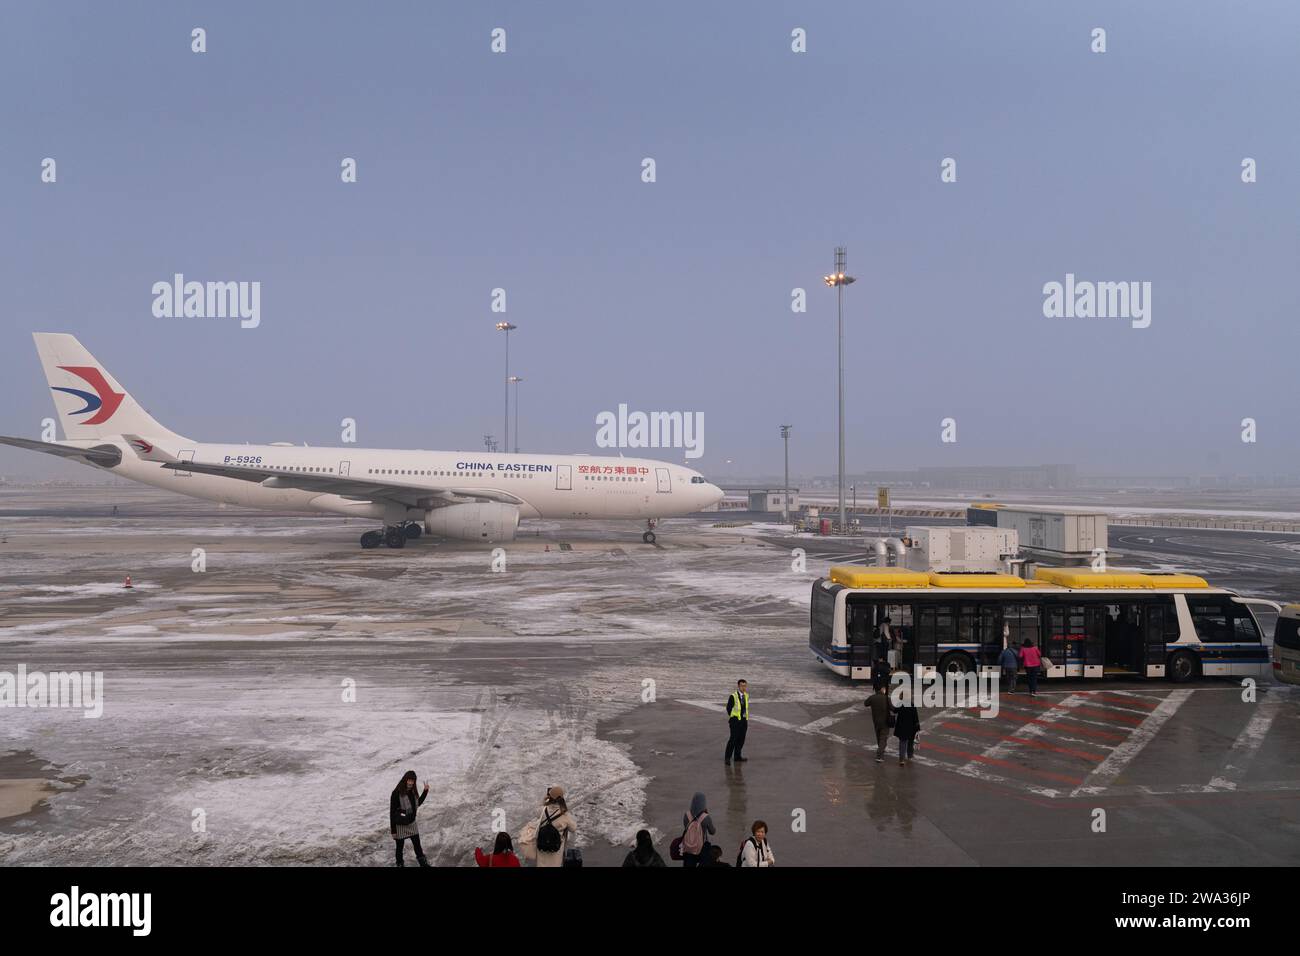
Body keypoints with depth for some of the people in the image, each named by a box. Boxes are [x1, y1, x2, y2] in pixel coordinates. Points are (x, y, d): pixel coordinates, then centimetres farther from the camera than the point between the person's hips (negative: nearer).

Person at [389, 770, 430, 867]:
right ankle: (400, 864, 33)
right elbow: (392, 812, -19)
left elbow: (418, 803, 13)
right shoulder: (396, 793, -24)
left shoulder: (412, 792, -5)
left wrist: (425, 791, 4)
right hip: (400, 826, -6)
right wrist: (393, 830, -16)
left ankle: (423, 863, 34)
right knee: (400, 847, 13)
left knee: (417, 845, 17)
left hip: (412, 824, 6)